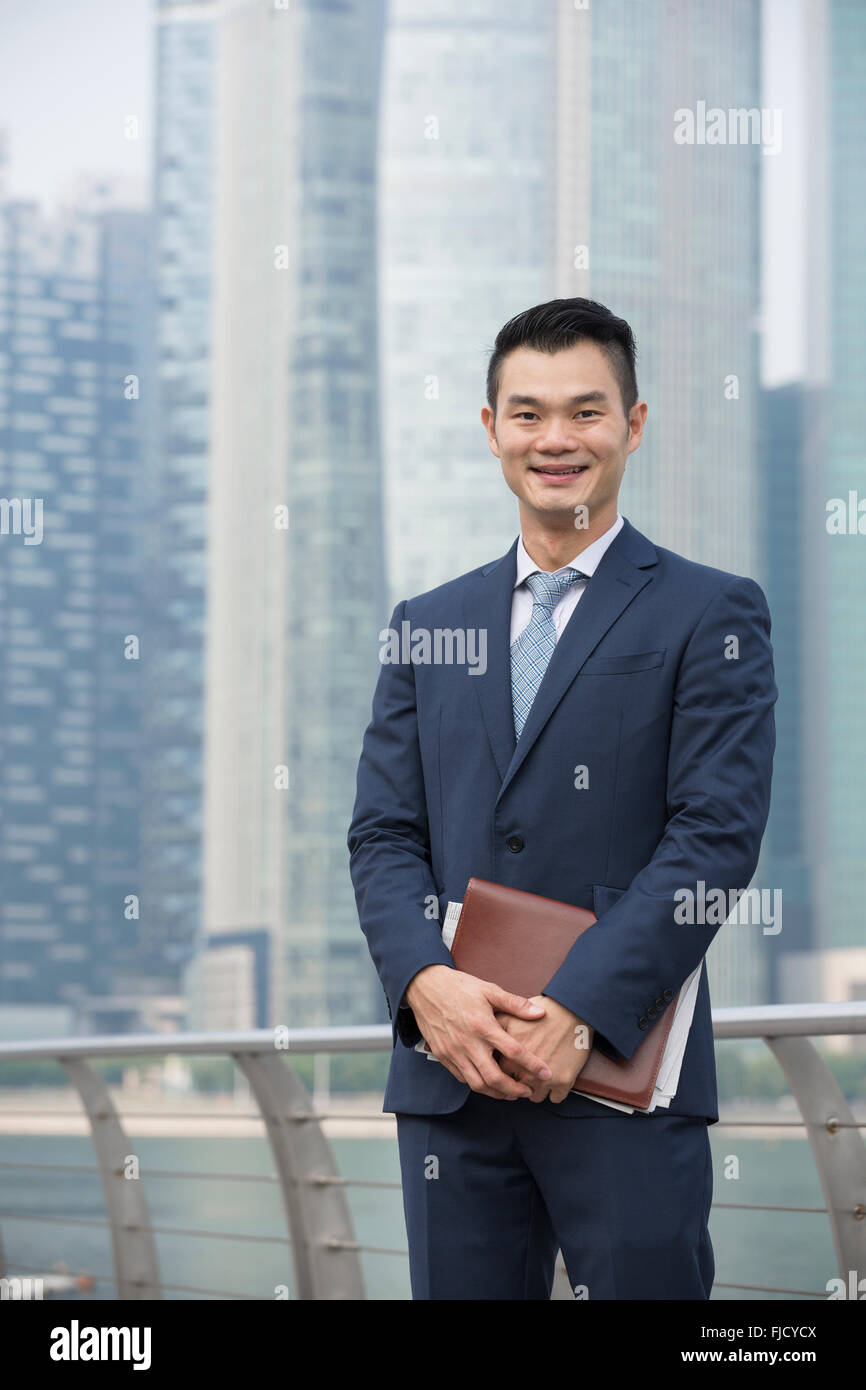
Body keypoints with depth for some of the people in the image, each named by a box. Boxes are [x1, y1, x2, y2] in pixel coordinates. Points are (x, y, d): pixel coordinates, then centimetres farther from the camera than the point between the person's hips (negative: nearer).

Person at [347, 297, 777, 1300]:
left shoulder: (710, 614, 2)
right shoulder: (428, 625, 15)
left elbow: (718, 834, -7)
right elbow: (383, 834, 10)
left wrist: (579, 1012, -16)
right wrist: (425, 982, -10)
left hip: (623, 1072, -4)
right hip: (449, 1076, 4)